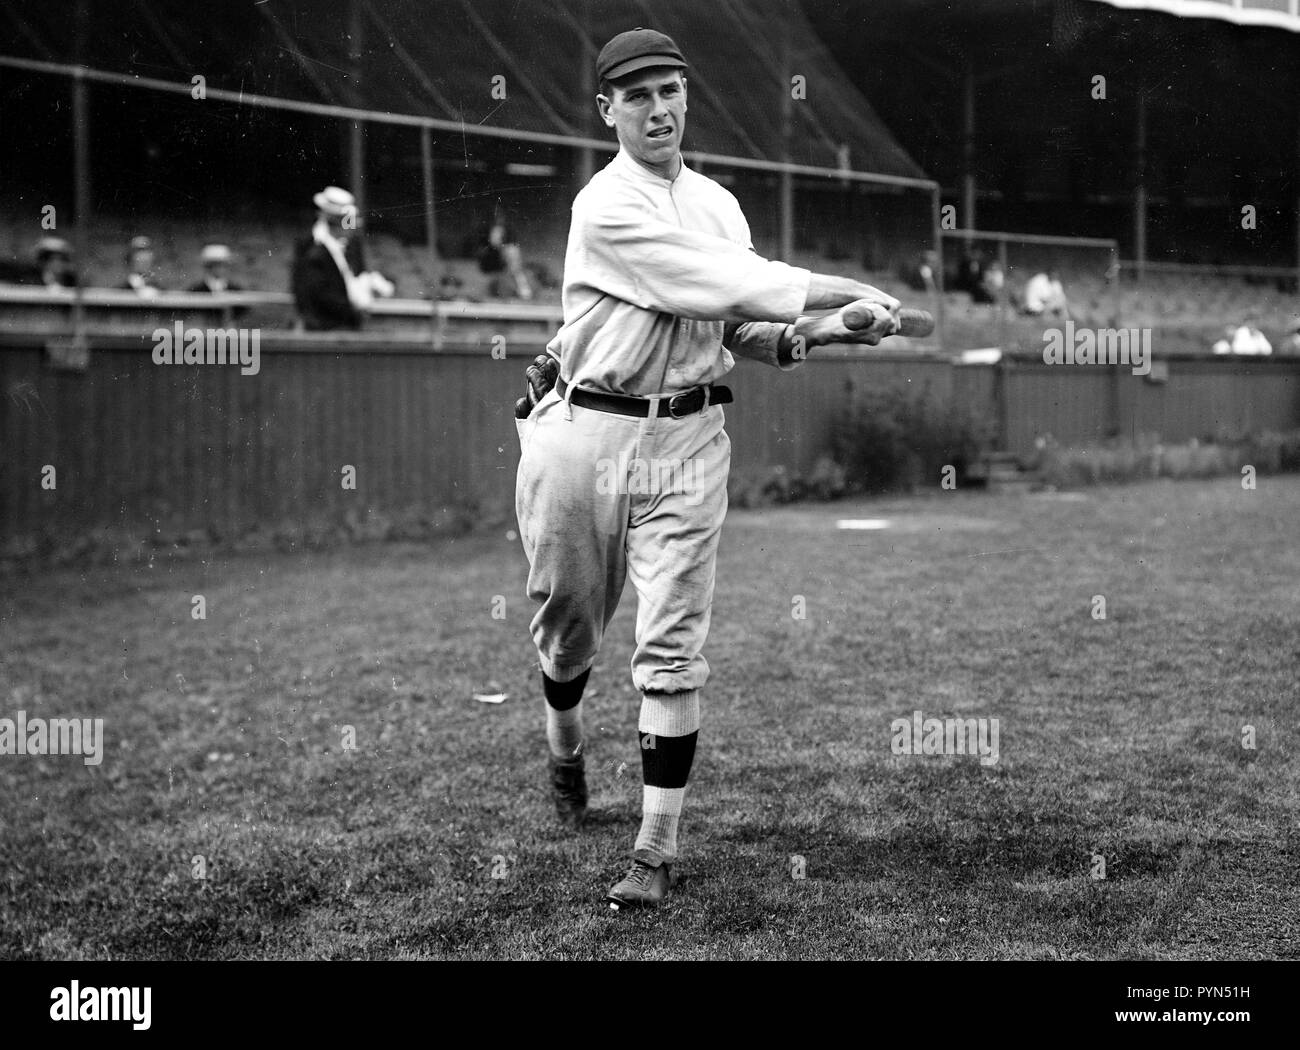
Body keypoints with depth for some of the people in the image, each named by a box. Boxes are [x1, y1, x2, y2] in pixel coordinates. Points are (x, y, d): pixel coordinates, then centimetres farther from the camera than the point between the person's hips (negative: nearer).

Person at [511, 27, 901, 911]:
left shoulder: (719, 204, 11)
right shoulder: (607, 207, -10)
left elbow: (740, 327, 13)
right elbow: (722, 283, -18)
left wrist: (807, 334, -8)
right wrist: (847, 291, -18)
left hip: (687, 438, 3)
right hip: (584, 431, -3)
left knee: (672, 650, -4)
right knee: (569, 622, 12)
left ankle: (658, 851, 0)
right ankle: (565, 751, 45)